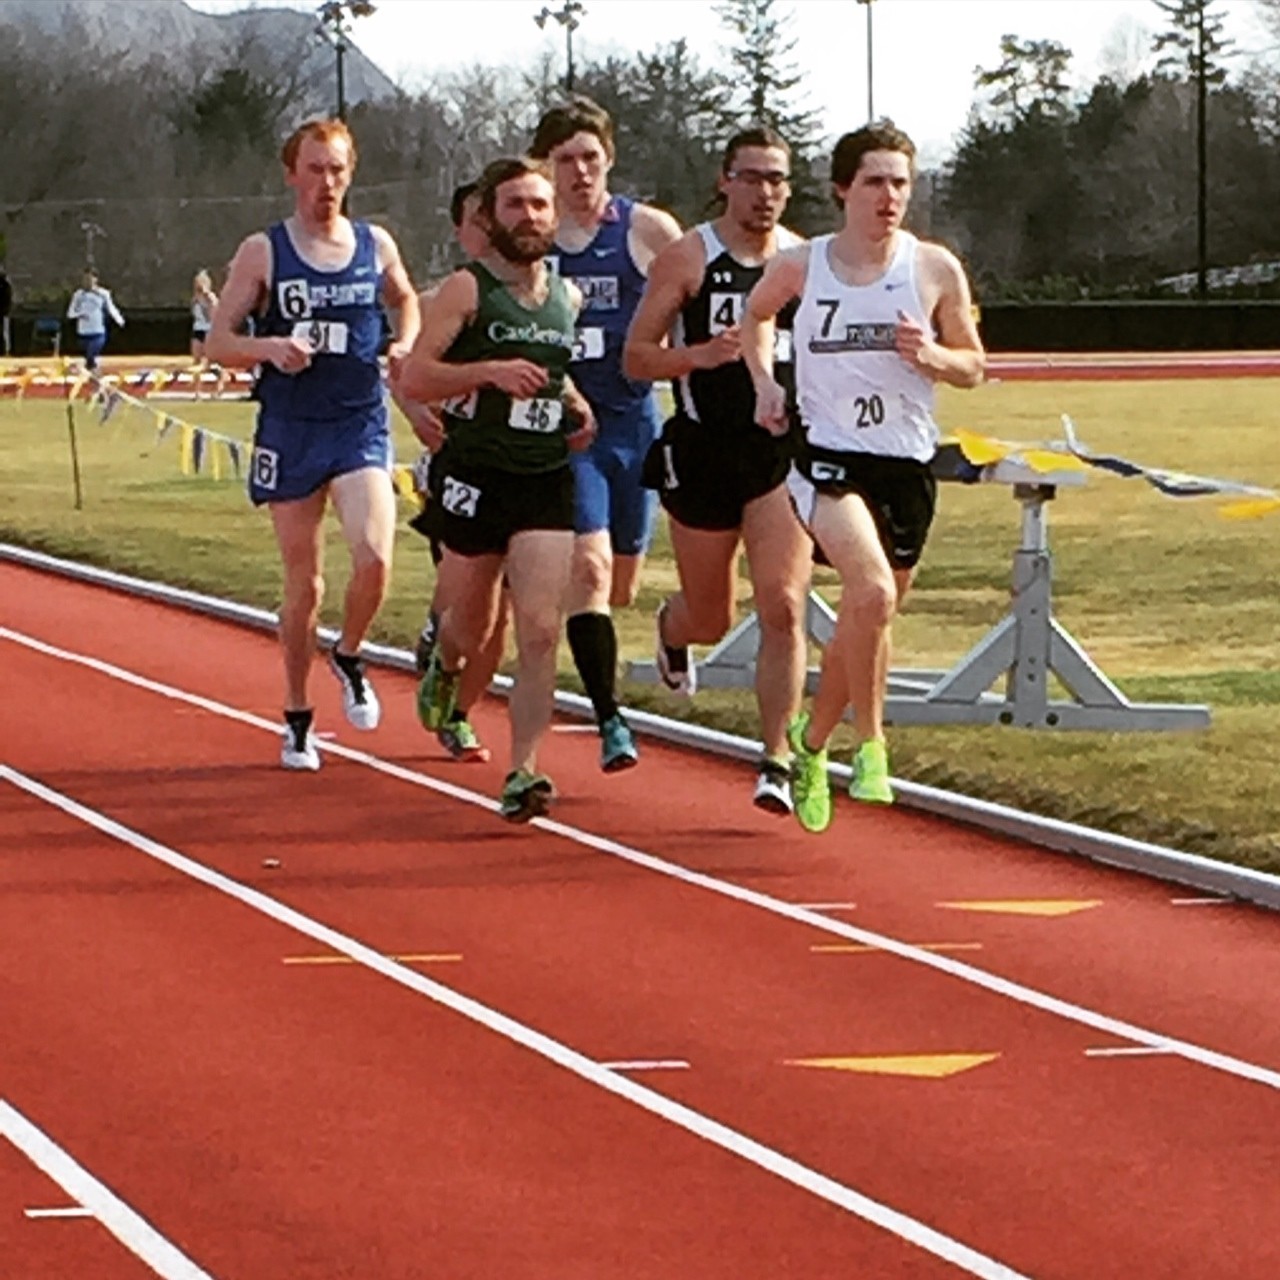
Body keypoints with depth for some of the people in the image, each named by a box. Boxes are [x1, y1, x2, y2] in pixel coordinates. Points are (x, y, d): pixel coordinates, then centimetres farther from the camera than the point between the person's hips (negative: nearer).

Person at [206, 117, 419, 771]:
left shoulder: (376, 246, 6)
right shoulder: (262, 252, -1)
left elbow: (406, 302, 26)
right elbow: (217, 341, -1)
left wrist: (405, 345, 5)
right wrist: (269, 348, -20)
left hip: (361, 425, 1)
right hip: (291, 430, -1)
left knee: (374, 558, -20)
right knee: (304, 582, 5)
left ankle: (348, 657, 11)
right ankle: (297, 719, 20)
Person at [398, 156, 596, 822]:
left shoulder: (568, 297, 11)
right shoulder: (465, 290, -6)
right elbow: (413, 378, -13)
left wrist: (576, 407, 10)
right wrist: (489, 371, -25)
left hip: (546, 483, 3)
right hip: (475, 478, -3)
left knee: (539, 630, -12)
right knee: (473, 627, 13)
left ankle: (523, 771, -13)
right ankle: (444, 660, 50)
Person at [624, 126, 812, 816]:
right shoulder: (686, 258, -3)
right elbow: (636, 357, -4)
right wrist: (698, 354, -22)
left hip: (783, 452, 1)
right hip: (703, 451, -1)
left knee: (782, 606, -14)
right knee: (709, 619, 11)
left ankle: (776, 760, -8)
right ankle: (671, 628, 50)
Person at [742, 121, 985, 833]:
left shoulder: (936, 271, 0)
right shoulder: (800, 267, 0)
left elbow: (973, 367, 8)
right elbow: (757, 314, 22)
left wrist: (930, 355, -13)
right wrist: (765, 379, 6)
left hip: (908, 463, 3)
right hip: (829, 455, -3)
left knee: (869, 614, 13)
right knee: (872, 592, -27)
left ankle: (813, 740, 38)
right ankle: (870, 742, -11)